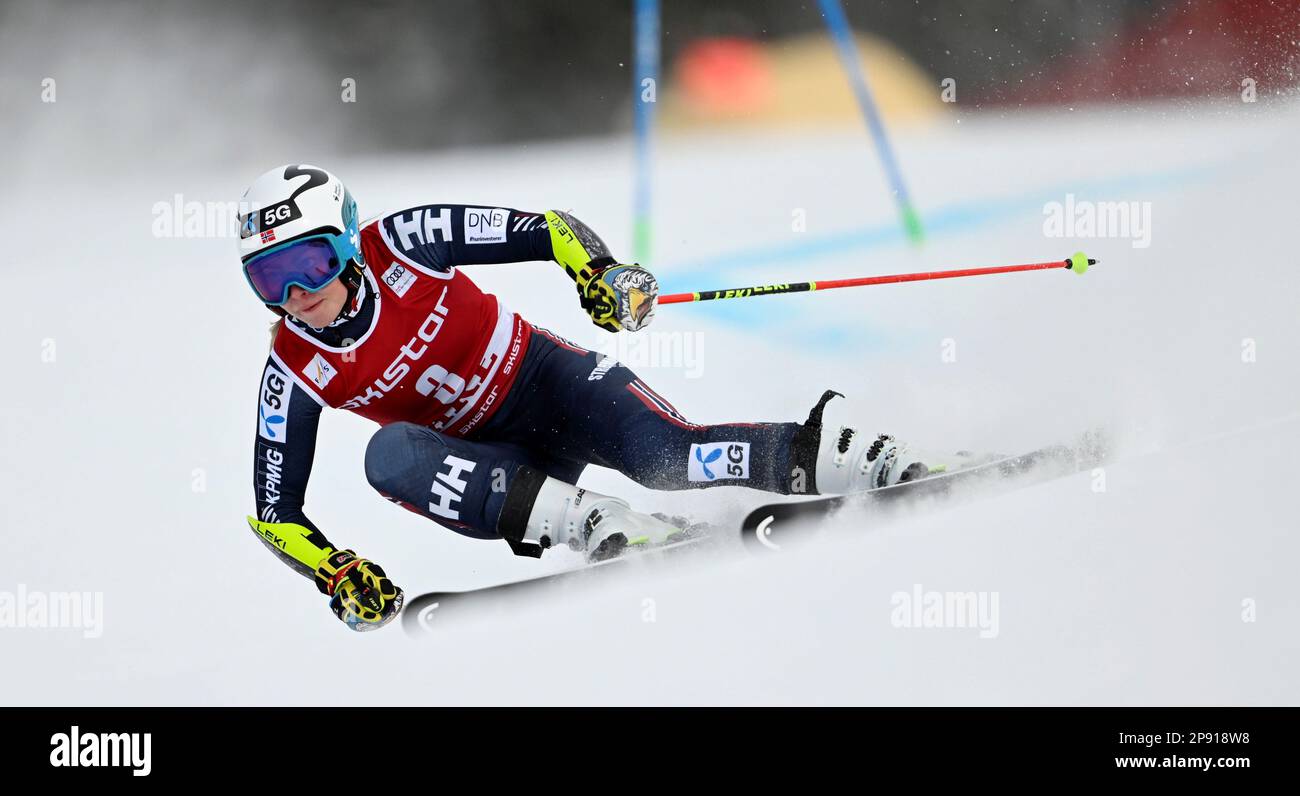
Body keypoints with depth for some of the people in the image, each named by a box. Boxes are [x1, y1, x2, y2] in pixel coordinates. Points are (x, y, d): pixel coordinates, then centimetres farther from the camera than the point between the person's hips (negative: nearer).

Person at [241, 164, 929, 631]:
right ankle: (576, 518, -38)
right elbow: (273, 509, -6)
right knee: (389, 455, -31)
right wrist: (336, 575, -22)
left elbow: (549, 229, -13)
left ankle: (830, 458, -27)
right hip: (491, 467, 2)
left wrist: (599, 271, -33)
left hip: (545, 378, -2)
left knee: (667, 457, -32)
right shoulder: (295, 374, -13)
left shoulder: (399, 243, -18)